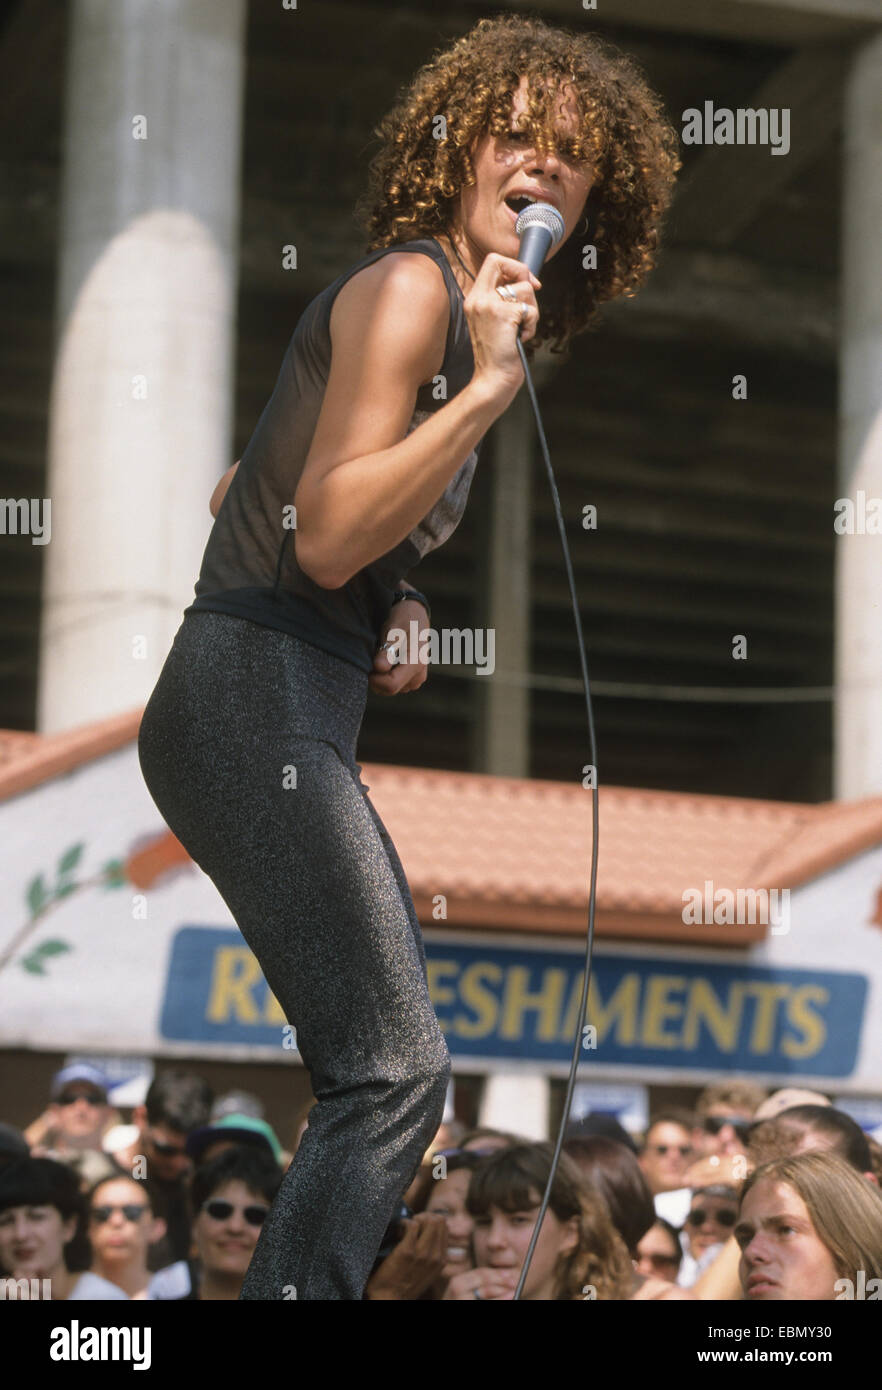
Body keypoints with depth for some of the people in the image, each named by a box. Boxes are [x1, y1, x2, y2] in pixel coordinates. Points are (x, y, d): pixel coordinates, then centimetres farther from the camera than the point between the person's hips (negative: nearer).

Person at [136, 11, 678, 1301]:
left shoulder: (463, 312, 20)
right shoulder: (407, 286, -9)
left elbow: (244, 492, 27)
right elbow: (326, 537, -18)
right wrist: (487, 390, -21)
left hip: (303, 719, 10)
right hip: (256, 700, -10)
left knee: (399, 1061, 13)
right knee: (395, 1069, -17)